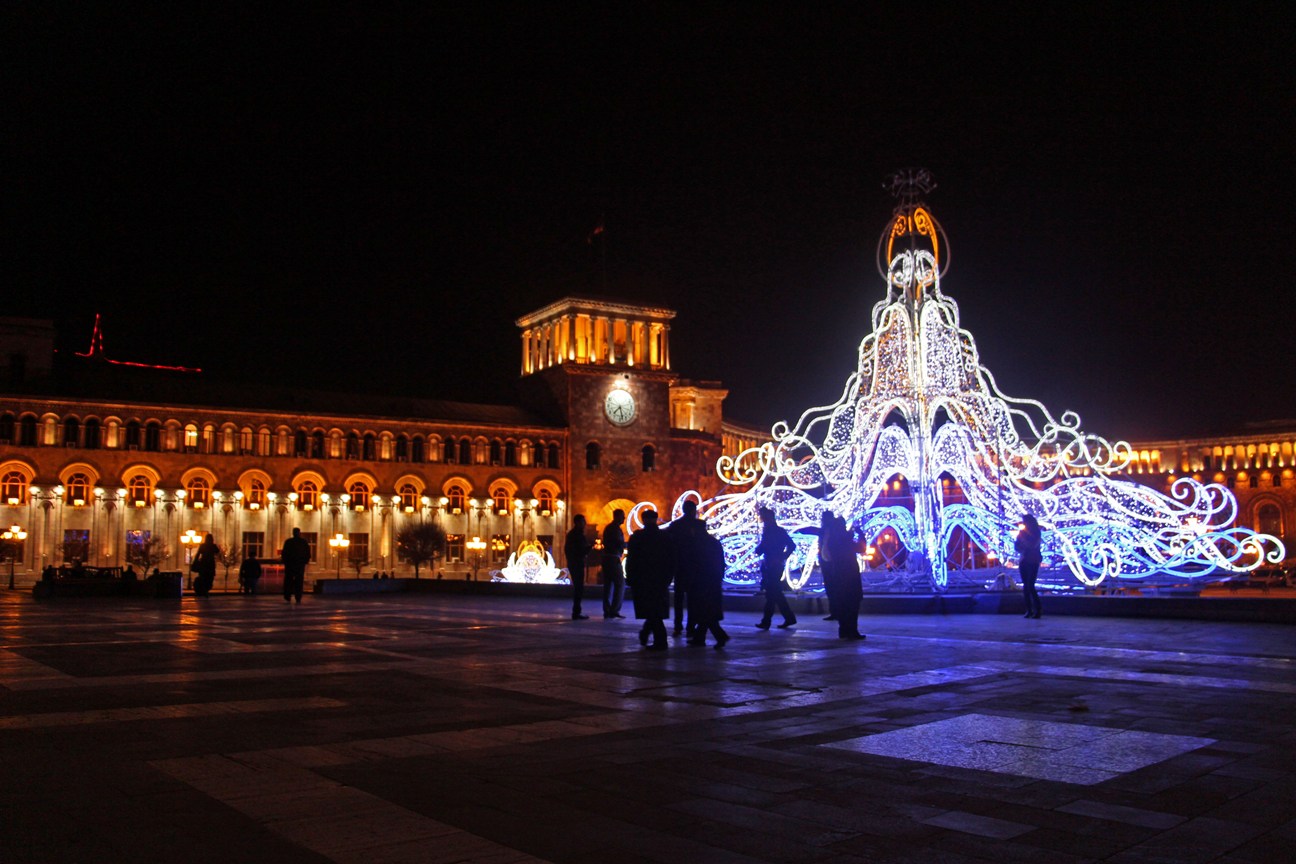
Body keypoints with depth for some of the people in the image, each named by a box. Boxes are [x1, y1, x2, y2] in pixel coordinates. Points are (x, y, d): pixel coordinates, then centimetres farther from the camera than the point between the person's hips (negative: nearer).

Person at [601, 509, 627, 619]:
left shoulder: (608, 528, 17)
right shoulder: (616, 528, -12)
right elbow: (620, 544, -19)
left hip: (606, 558, 9)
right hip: (614, 559, -9)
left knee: (608, 585, 9)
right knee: (620, 584, -4)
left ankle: (607, 611, 9)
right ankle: (614, 610, -8)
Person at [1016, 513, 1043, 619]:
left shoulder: (1036, 533, -3)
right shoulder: (1022, 532, 11)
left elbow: (1032, 545, -17)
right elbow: (1017, 546, 11)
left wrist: (1023, 539, -15)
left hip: (1033, 561, -5)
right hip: (1023, 561, 5)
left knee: (1030, 586, -13)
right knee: (1026, 586, 3)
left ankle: (1037, 610, -9)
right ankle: (1029, 610, 6)